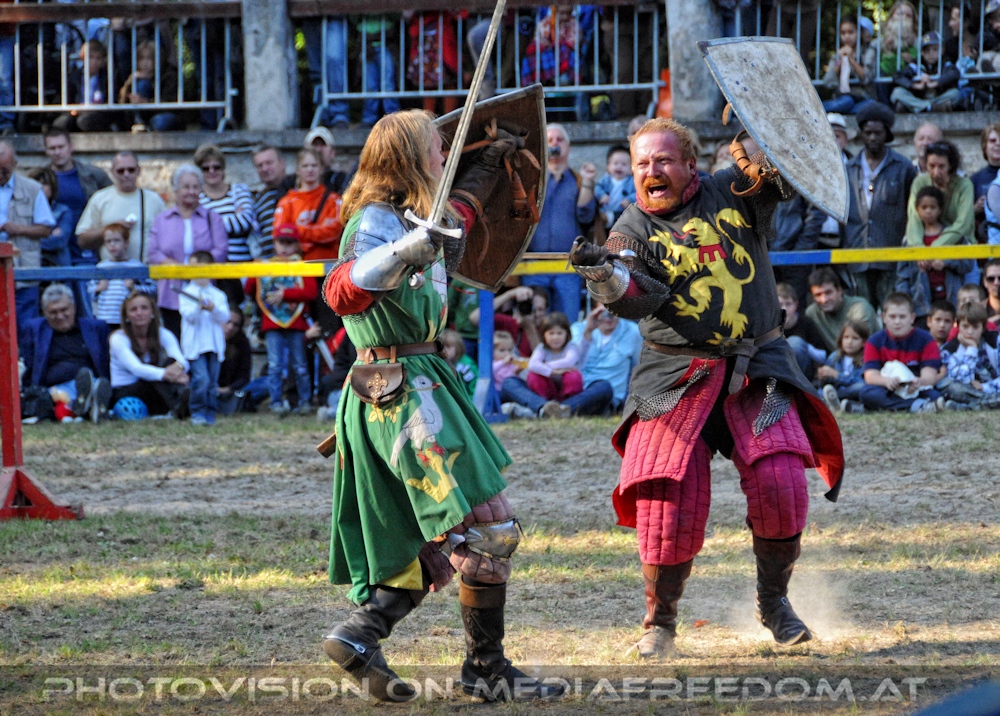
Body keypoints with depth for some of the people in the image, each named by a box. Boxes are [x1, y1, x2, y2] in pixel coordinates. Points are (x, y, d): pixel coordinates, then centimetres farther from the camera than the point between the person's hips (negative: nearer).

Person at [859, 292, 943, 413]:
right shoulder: (875, 342, 7)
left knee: (934, 395, -32)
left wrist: (919, 382, -34)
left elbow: (930, 375, -9)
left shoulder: (925, 340, 4)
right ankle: (918, 405, -47)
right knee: (866, 392, -34)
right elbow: (870, 375, -6)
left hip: (915, 391, -1)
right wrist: (886, 381, -31)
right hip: (886, 392, 1)